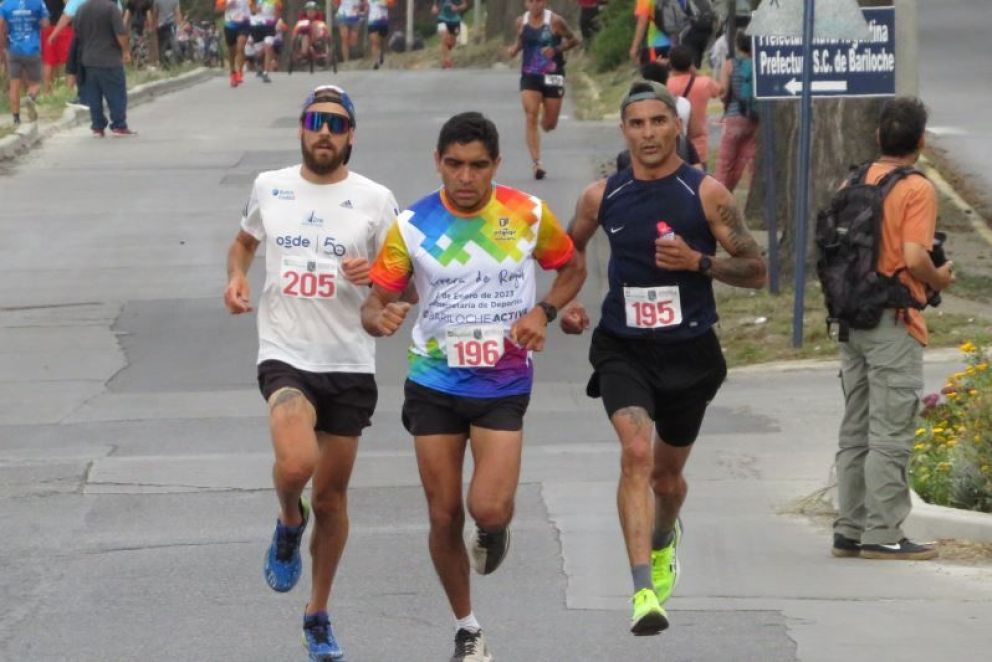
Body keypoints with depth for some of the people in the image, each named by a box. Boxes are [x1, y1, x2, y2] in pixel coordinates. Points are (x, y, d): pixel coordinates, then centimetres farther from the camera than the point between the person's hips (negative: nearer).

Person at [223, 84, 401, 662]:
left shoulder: (375, 200, -1)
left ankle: (319, 616, 27)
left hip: (350, 364, 1)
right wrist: (236, 277, 3)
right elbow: (245, 241, 24)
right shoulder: (269, 188, 5)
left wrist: (375, 275, -19)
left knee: (331, 497, 9)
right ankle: (289, 524, 9)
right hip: (285, 356, -1)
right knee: (296, 464, -28)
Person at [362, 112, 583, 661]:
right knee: (445, 518, 5)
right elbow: (374, 303, -3)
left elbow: (571, 269, 11)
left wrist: (543, 312, -9)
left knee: (488, 509, -18)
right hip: (434, 385, 1)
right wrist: (379, 319, -28)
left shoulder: (528, 214, -6)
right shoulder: (412, 225, -7)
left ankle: (495, 529, 21)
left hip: (504, 385, -1)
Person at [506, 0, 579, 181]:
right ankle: (536, 163, -14)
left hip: (552, 76, -2)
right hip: (529, 76, 2)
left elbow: (573, 40, -1)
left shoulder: (555, 21, -8)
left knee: (549, 124, 7)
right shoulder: (521, 22, 2)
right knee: (530, 119, -13)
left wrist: (556, 49, -17)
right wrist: (514, 49, -4)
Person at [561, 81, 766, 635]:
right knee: (636, 452, -24)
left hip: (689, 352, 0)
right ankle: (644, 591, -30)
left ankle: (664, 539, 53)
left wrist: (698, 261, -20)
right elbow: (571, 249, 21)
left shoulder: (707, 193, -7)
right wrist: (566, 302, 5)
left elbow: (756, 271, -6)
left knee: (667, 472, 17)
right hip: (623, 350, 0)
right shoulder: (602, 196, 0)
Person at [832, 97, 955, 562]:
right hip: (894, 323, -7)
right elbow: (914, 258, -21)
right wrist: (938, 280, -3)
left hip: (852, 319, 7)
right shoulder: (916, 189, -12)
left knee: (855, 432, 13)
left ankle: (849, 530, 16)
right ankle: (883, 535, -1)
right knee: (890, 434, -2)